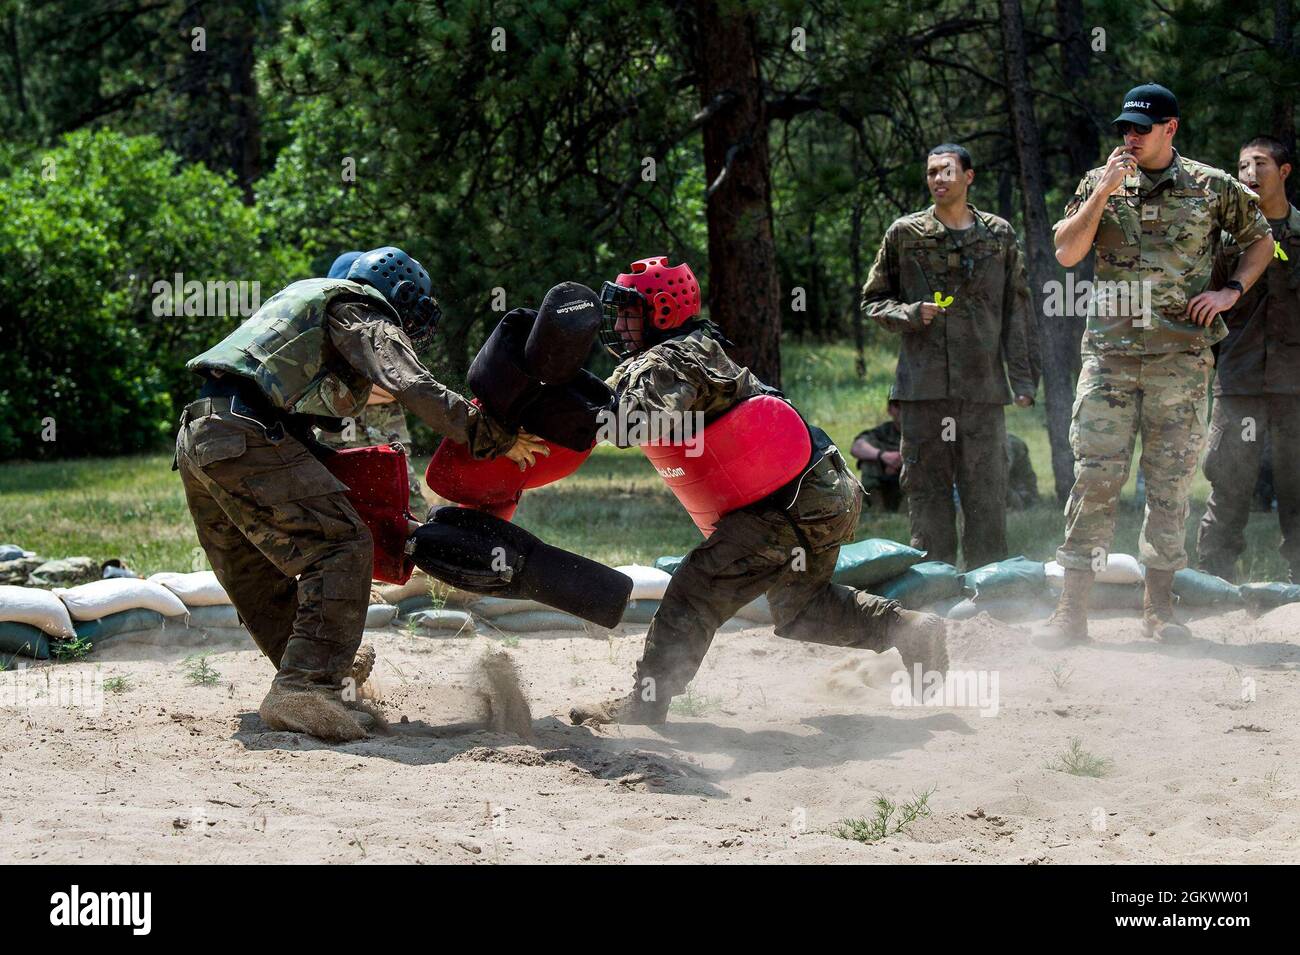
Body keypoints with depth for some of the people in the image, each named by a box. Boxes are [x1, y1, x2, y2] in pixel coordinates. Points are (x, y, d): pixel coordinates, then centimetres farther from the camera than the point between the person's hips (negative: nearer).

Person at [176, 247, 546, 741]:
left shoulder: (306, 293, 32)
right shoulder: (367, 318, 4)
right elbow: (416, 388, -12)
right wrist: (496, 439, -8)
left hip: (196, 439, 10)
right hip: (249, 436, -10)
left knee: (257, 572, 21)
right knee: (341, 547, -14)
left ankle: (328, 668, 38)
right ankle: (305, 687, -27)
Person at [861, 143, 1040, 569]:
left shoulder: (999, 236, 10)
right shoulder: (905, 234, 7)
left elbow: (1017, 312, 12)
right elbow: (873, 300, 13)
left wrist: (1024, 378, 5)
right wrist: (910, 314, -7)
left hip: (983, 387, 1)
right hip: (924, 389, -1)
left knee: (987, 498, 1)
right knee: (928, 494, 1)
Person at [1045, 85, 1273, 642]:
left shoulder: (1212, 187, 6)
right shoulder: (1099, 184, 9)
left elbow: (1260, 241, 17)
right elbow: (1066, 254, 0)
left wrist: (1230, 291, 3)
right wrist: (1103, 193, -8)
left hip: (1182, 356, 0)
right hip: (1109, 350, 0)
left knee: (1171, 480, 3)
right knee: (1096, 475, -6)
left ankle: (1160, 605, 11)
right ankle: (1072, 606, -4)